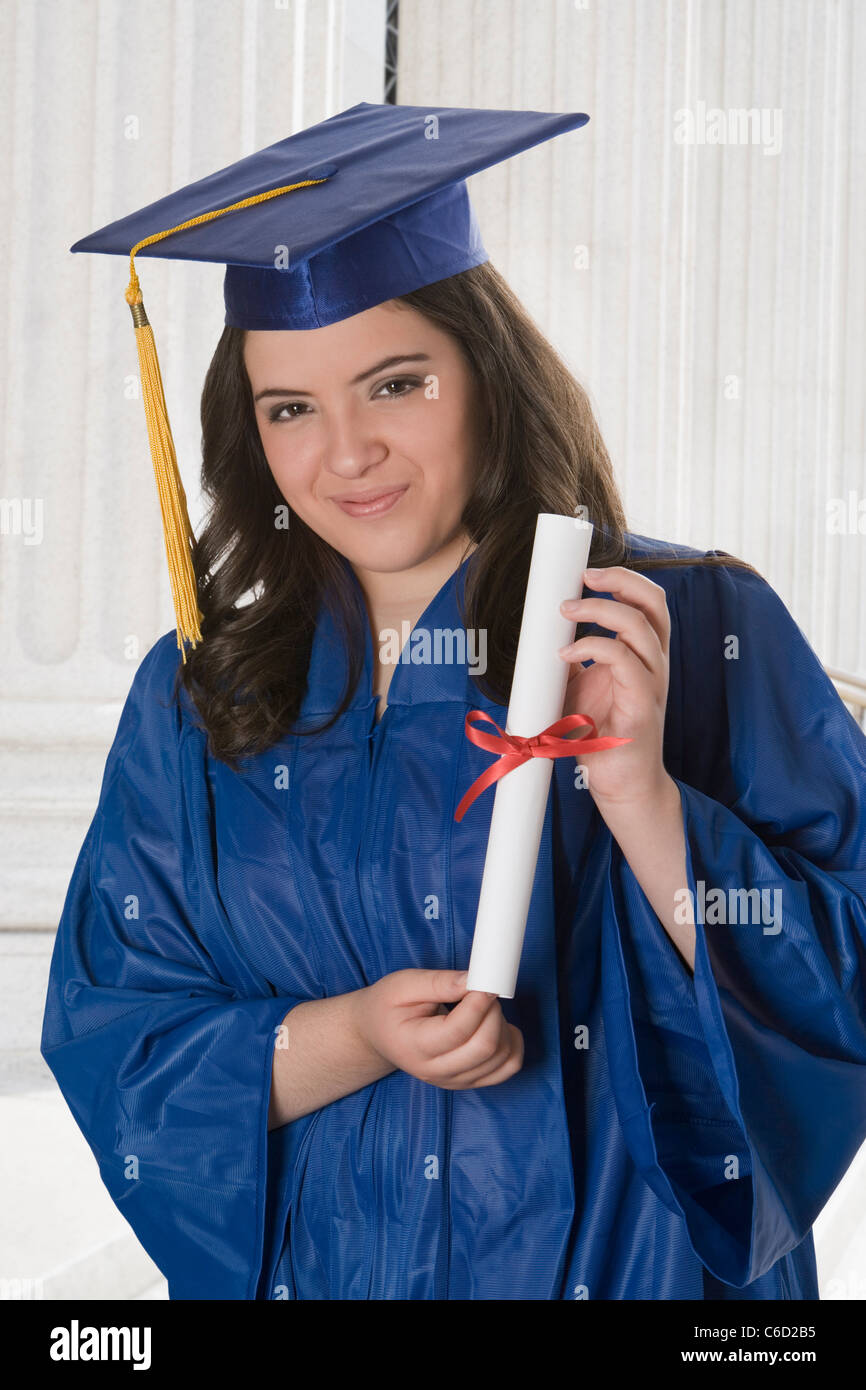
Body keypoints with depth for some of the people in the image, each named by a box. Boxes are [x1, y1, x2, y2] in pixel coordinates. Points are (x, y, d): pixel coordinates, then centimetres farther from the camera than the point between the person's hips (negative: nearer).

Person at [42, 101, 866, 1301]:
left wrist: (639, 792, -26)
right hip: (309, 1270, 2)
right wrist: (348, 1041, -20)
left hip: (634, 1267, -2)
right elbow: (108, 1043, -4)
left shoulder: (701, 631, -10)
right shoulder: (196, 697, -3)